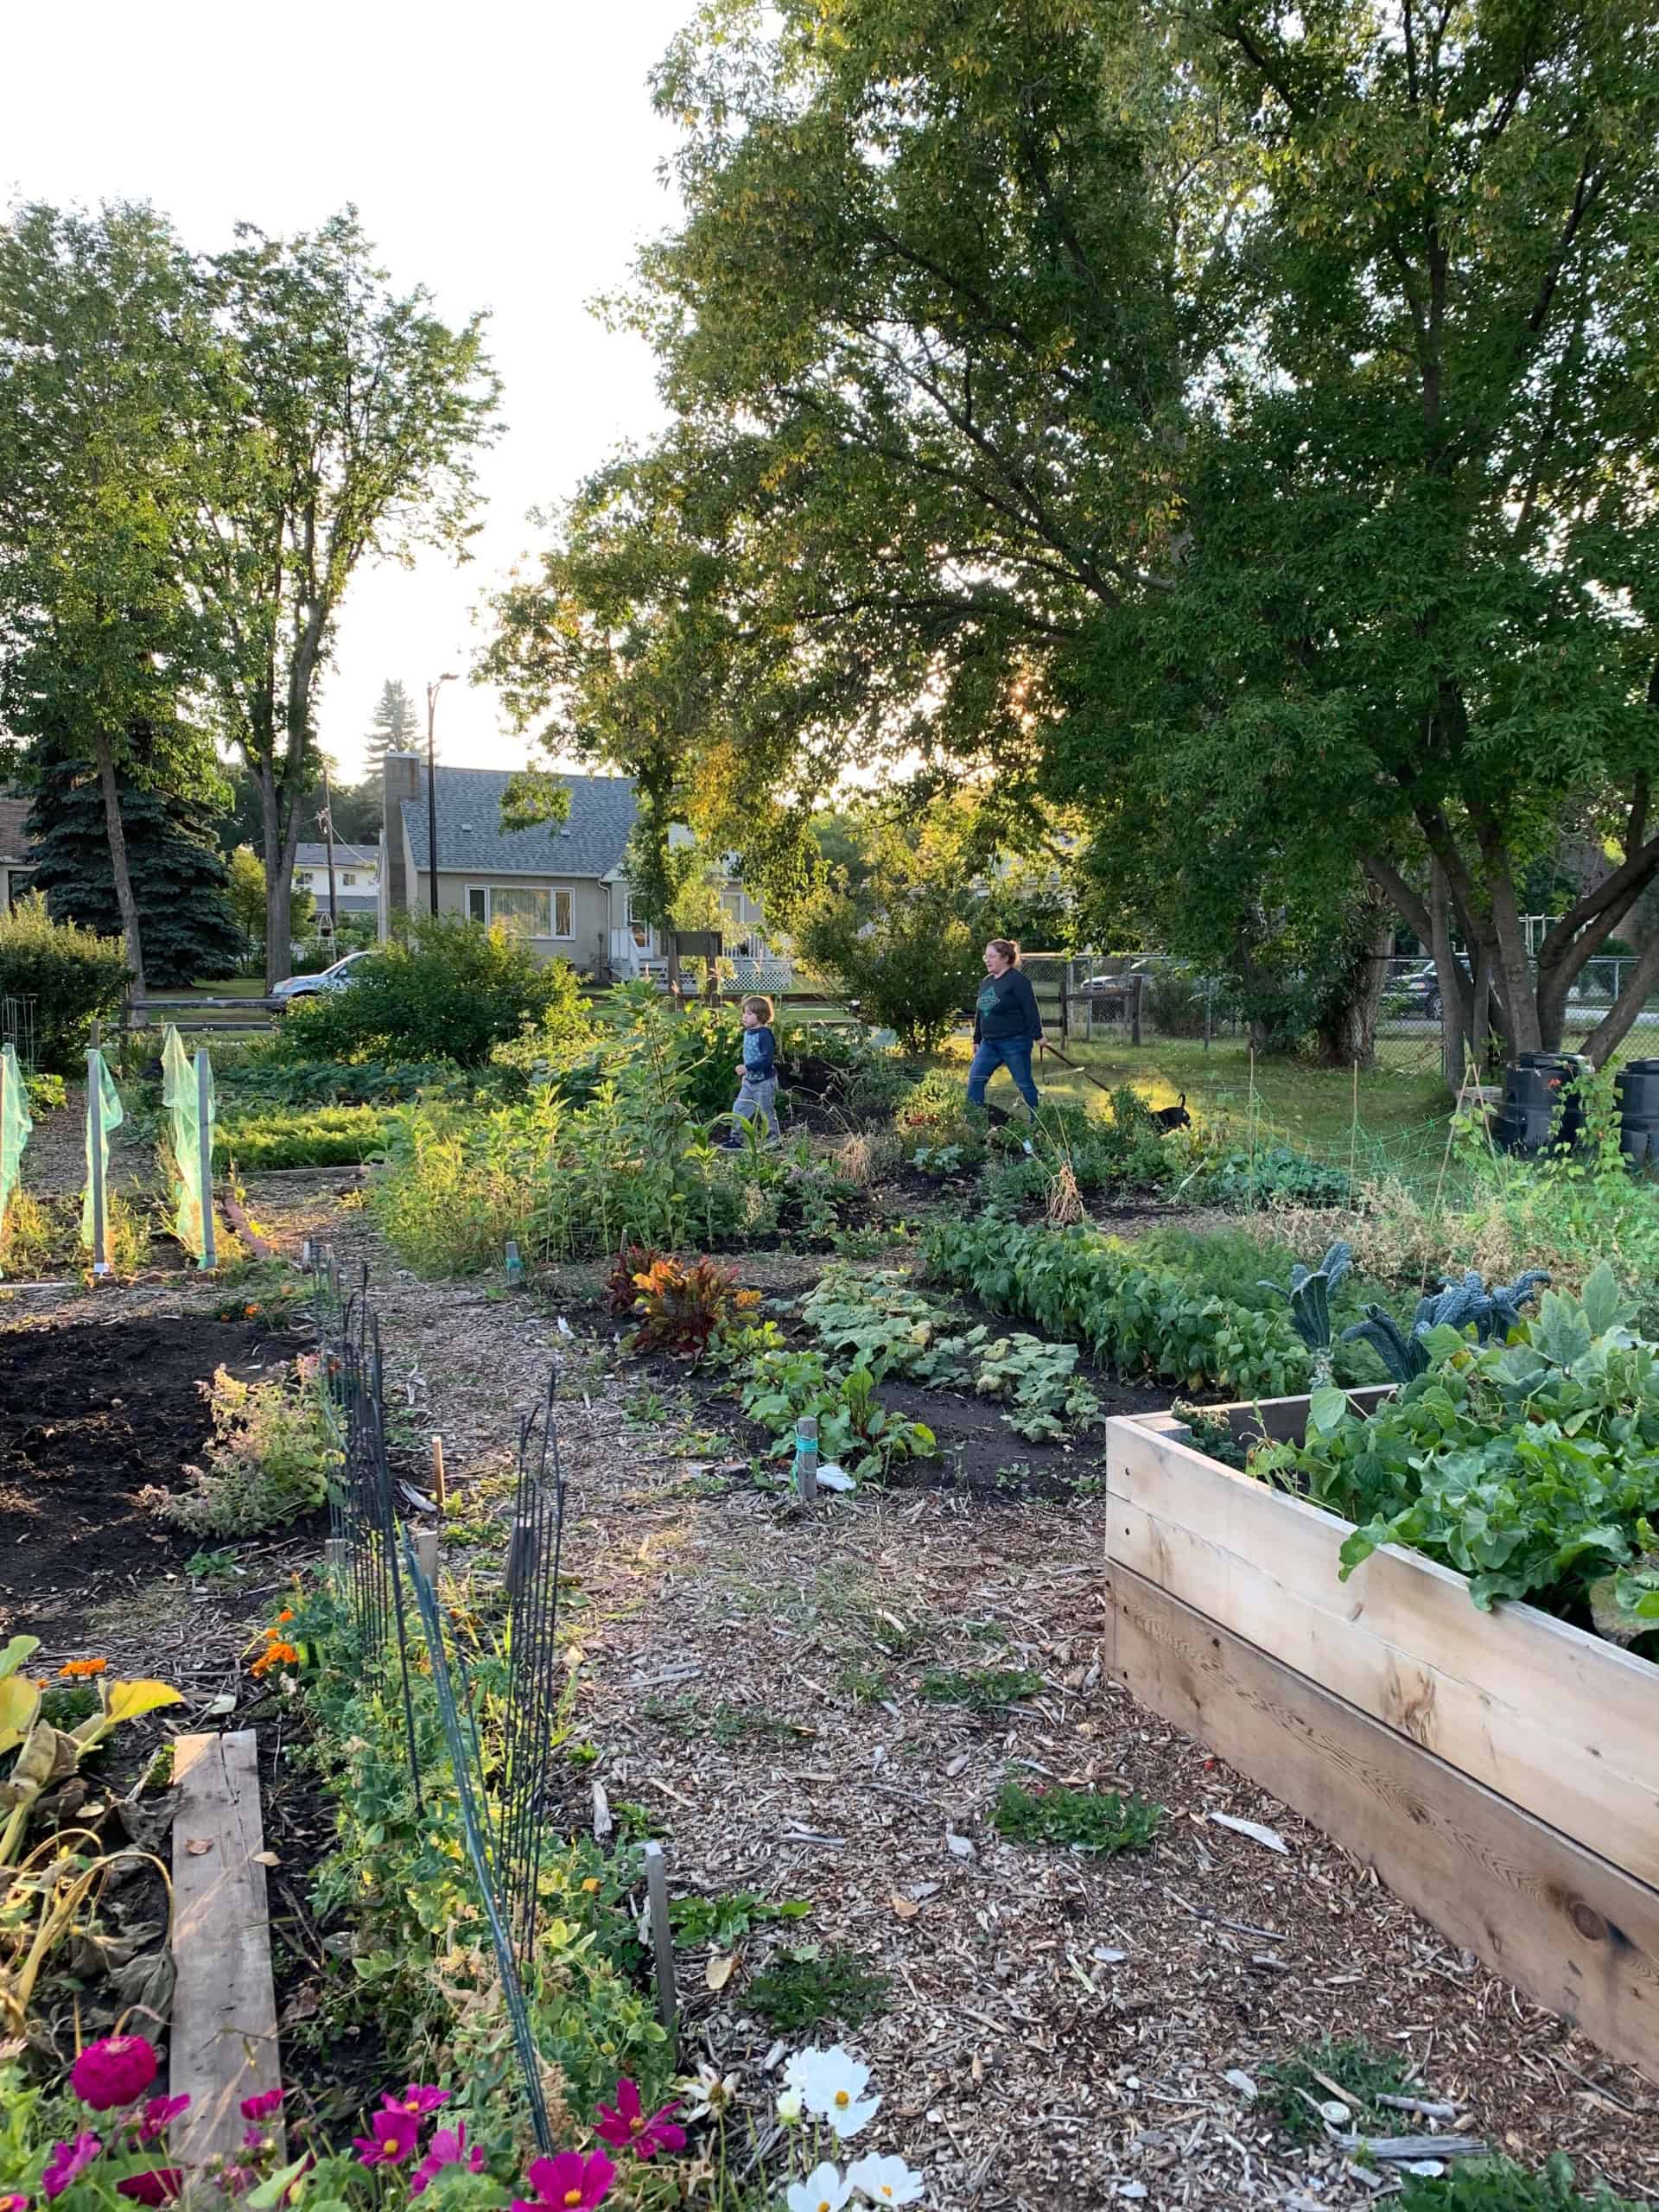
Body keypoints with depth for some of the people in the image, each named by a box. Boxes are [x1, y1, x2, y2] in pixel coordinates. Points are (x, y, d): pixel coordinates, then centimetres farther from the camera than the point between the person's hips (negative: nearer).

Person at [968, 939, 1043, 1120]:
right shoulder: (986, 982, 13)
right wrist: (977, 1039, 22)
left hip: (1015, 1043, -8)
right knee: (975, 1081, 1)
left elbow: (1030, 1010, -14)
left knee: (1024, 1084, 1)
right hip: (989, 1044, 8)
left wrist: (1037, 1035, -17)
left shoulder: (1017, 979, -11)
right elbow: (979, 1013, 20)